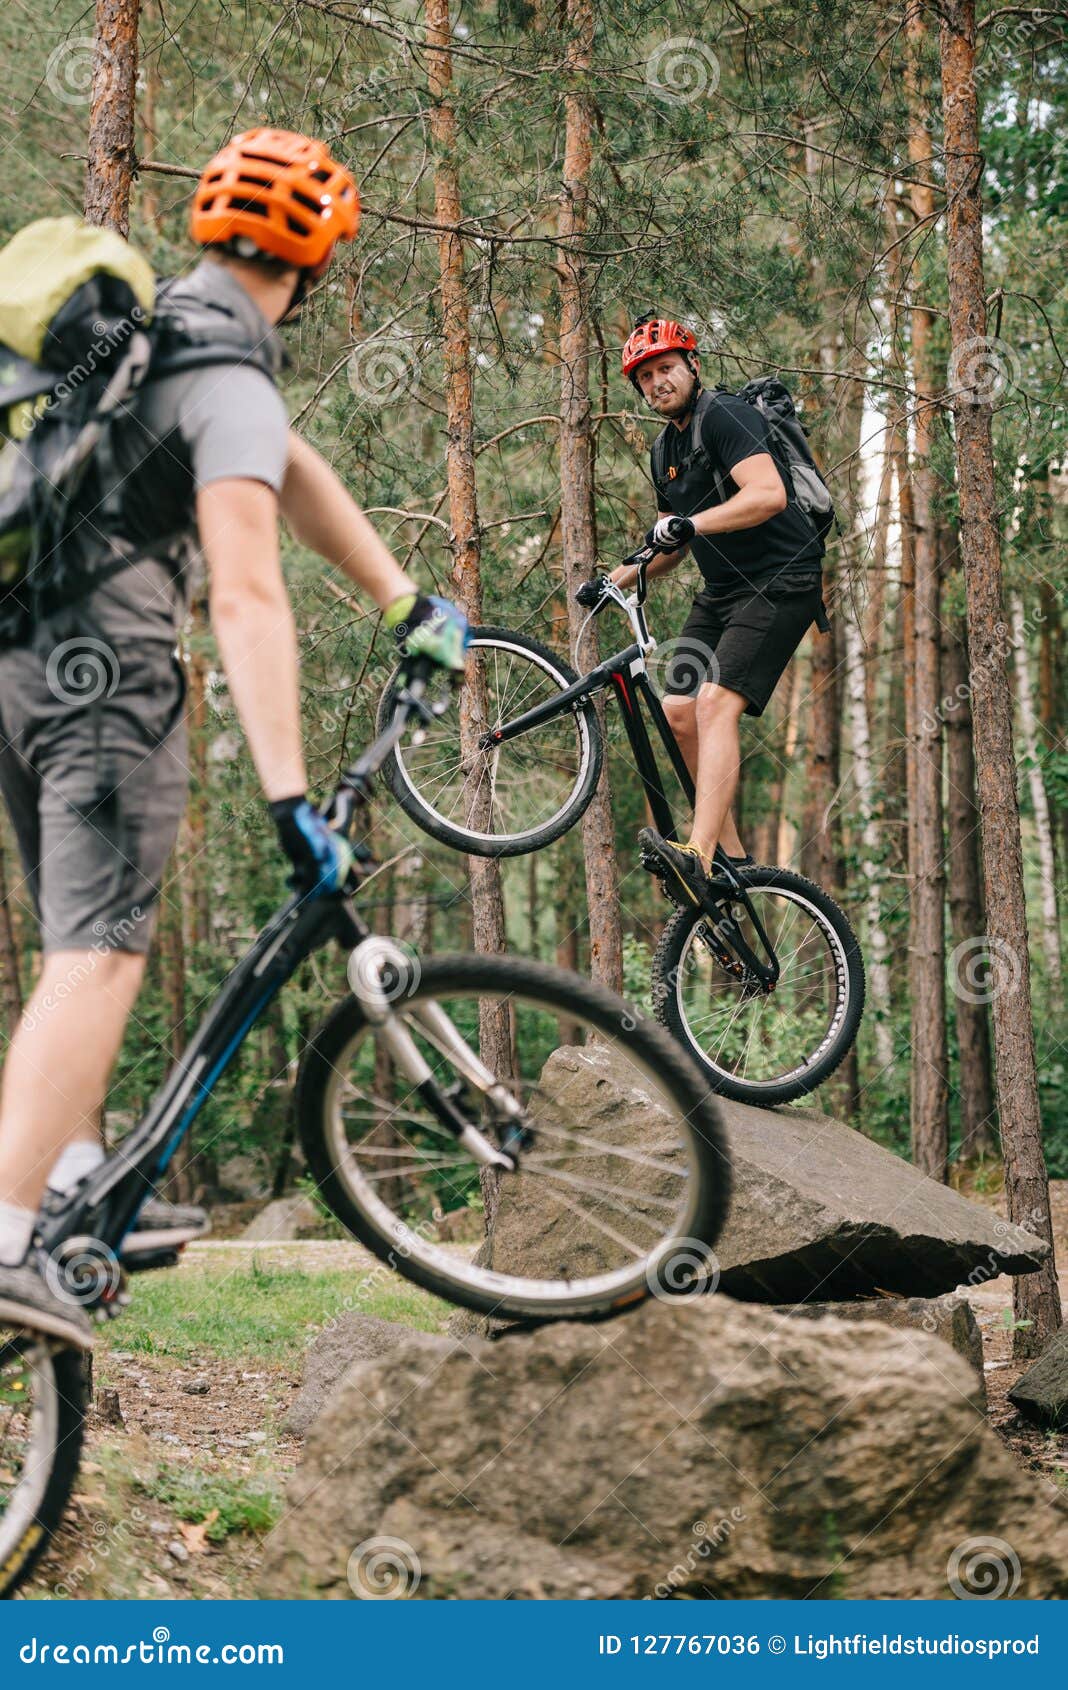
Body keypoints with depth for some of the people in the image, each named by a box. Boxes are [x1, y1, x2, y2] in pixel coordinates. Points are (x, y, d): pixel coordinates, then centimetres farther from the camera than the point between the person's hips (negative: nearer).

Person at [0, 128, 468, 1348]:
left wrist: (405, 604, 32)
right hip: (101, 663, -9)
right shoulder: (230, 386, -13)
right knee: (99, 954, -12)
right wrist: (289, 800, -27)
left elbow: (297, 476, 25)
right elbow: (247, 598, -23)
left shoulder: (154, 329, 16)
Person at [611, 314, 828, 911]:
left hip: (780, 581, -9)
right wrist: (614, 580, 12)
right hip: (723, 590, 9)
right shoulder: (666, 450, 17)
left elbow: (768, 494, -27)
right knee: (679, 712, -1)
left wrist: (691, 523, -35)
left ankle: (698, 857, -34)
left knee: (715, 704, -23)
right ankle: (734, 857, 6)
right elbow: (674, 544, 26)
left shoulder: (724, 416, -11)